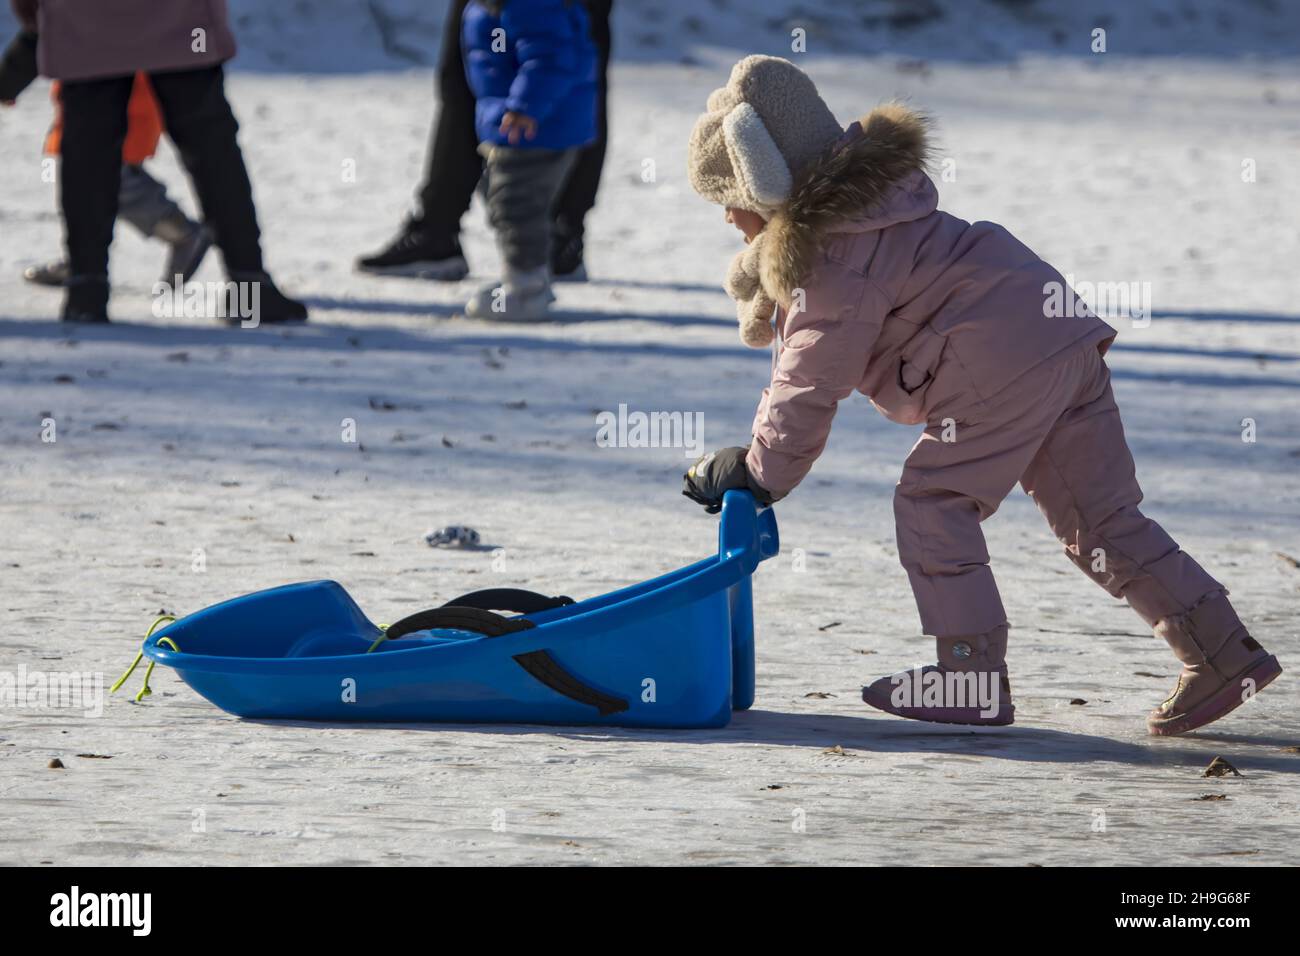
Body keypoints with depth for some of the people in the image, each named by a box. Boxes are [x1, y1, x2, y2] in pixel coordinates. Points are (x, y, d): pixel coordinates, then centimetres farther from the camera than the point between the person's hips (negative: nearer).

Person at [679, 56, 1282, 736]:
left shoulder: (835, 262, -14)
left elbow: (810, 385, -8)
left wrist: (761, 473, 5)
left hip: (1003, 360, -10)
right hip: (1069, 342, 10)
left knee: (933, 499, -1)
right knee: (1099, 516, 10)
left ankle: (971, 673, -1)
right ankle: (1224, 652, 7)